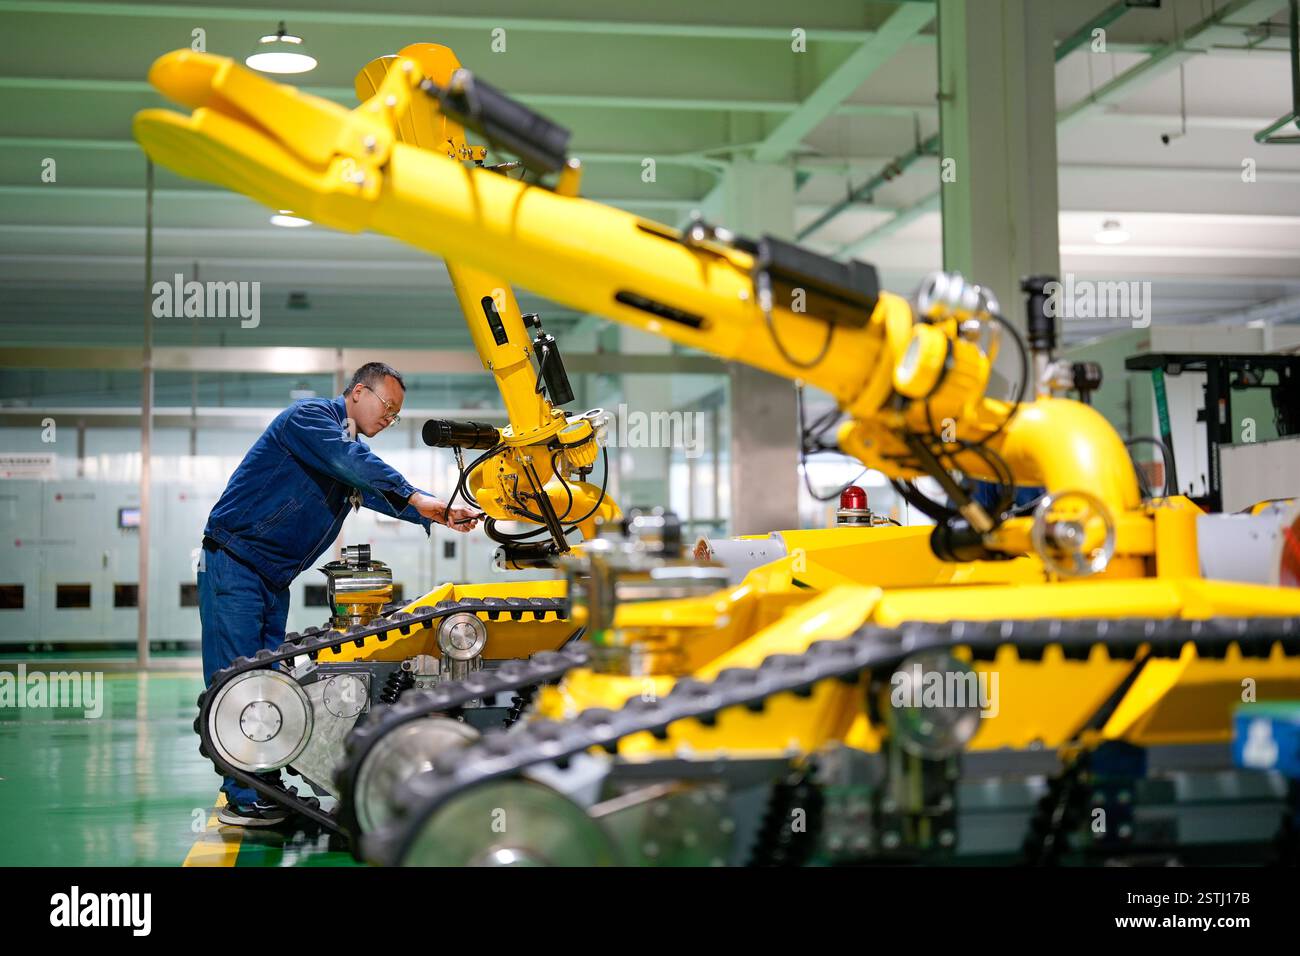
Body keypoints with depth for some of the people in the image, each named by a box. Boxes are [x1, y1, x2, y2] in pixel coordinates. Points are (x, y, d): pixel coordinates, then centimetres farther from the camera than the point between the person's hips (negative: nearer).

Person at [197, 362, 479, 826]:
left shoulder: (351, 454, 18)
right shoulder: (310, 416, -10)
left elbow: (384, 495, 11)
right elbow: (352, 461, -25)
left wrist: (440, 516, -5)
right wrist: (416, 497, -28)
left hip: (274, 579, 10)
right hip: (234, 565, -10)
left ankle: (267, 789, 12)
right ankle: (241, 800, -8)